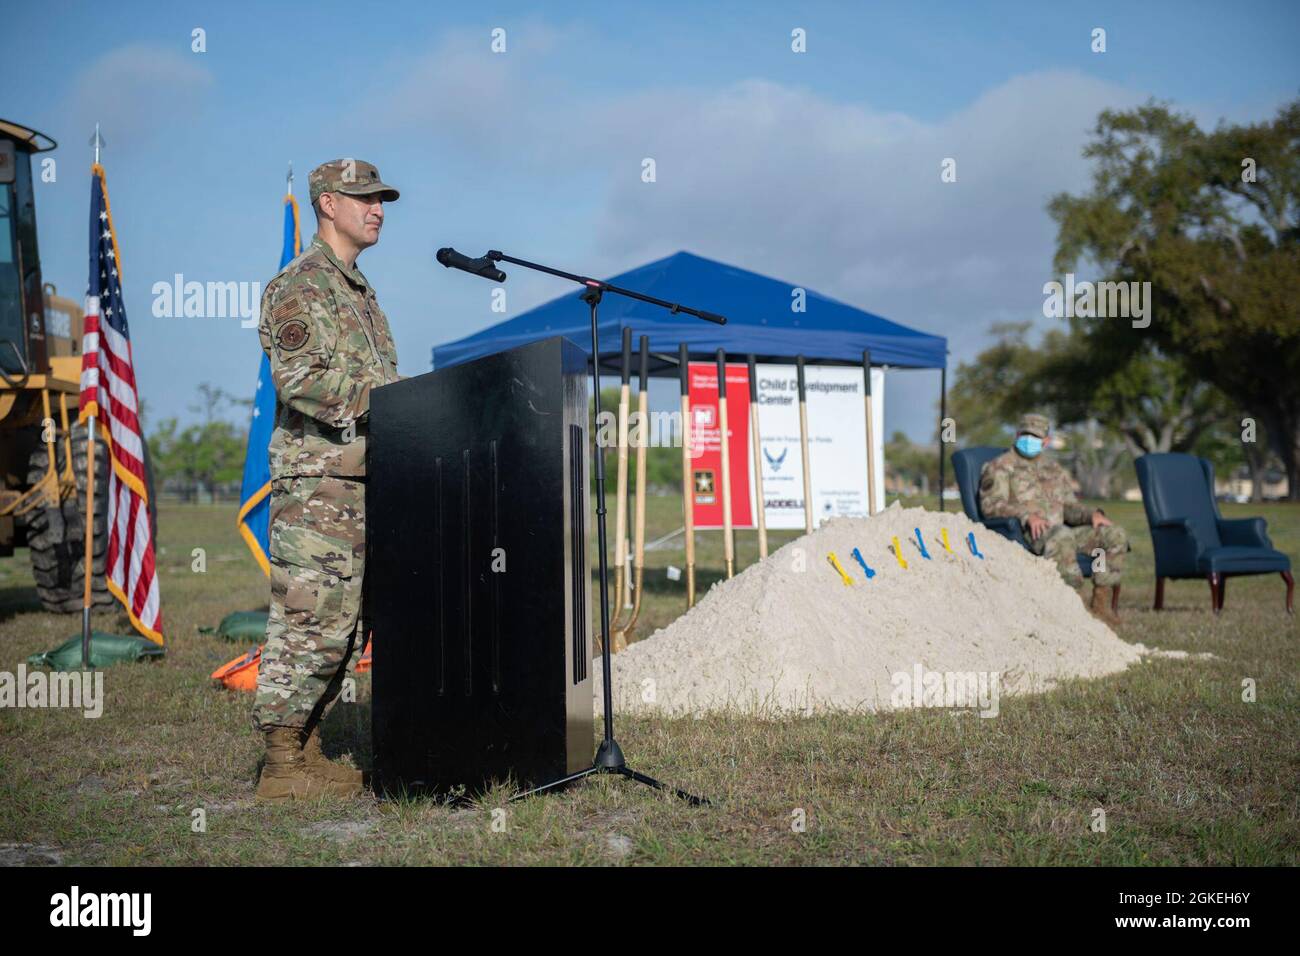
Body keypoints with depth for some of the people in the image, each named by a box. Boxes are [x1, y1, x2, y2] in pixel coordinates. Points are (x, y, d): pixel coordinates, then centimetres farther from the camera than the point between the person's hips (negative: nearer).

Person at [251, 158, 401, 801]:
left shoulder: (359, 289, 23)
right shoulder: (298, 286, -7)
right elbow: (300, 379, -18)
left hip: (361, 483, 10)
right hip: (317, 483, -9)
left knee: (338, 622, 10)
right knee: (309, 619, -9)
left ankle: (305, 749, 18)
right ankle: (281, 764, -3)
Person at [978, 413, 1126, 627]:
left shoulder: (1054, 469, 27)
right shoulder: (1001, 467, 7)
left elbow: (1070, 505, 26)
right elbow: (991, 504, -7)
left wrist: (1092, 514, 2)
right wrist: (1027, 515, -23)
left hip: (1060, 529, 7)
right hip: (1025, 533, -7)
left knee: (1115, 534, -11)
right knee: (1062, 537, -40)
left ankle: (1101, 602, -14)